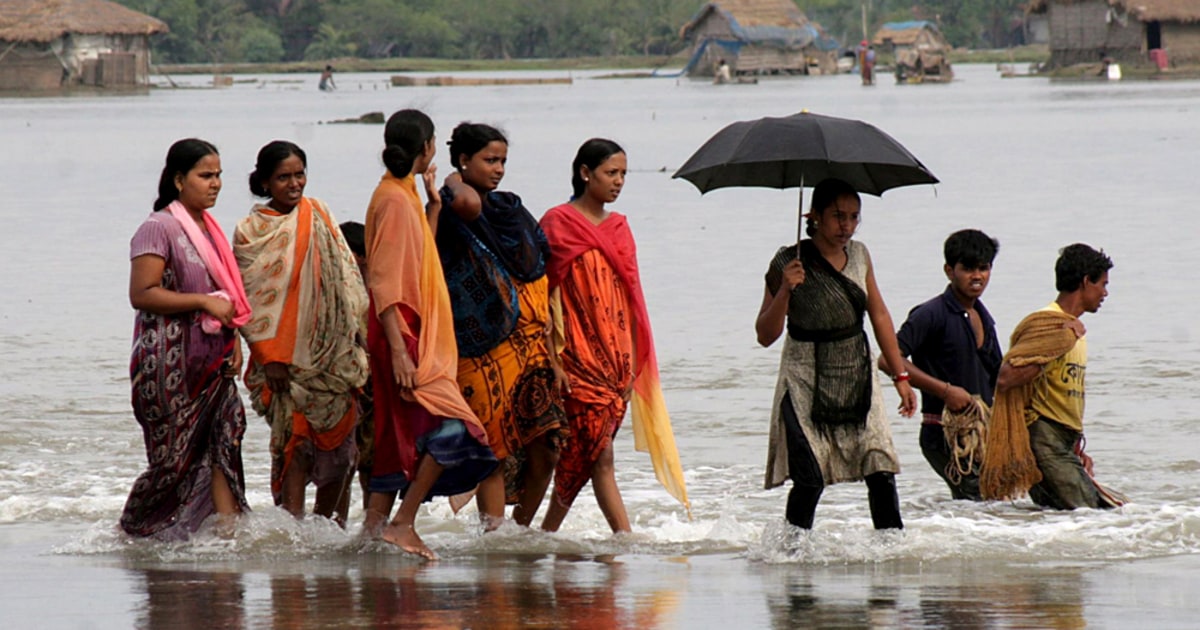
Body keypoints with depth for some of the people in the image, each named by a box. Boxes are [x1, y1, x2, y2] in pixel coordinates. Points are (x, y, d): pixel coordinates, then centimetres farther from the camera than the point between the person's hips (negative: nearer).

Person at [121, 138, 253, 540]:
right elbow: (141, 294, -18)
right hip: (169, 361, -7)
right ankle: (133, 531, 12)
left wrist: (234, 338, 11)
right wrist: (203, 301, -19)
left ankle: (229, 529, -13)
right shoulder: (158, 228, -9)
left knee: (225, 439, -7)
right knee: (173, 455, -4)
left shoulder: (209, 229, 16)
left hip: (212, 357, 8)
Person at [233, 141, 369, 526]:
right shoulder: (251, 231, -2)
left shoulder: (319, 216, 10)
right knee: (294, 438, -10)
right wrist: (270, 357, -11)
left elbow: (346, 274, 14)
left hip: (332, 349, 4)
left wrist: (354, 330, 6)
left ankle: (328, 521, 15)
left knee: (339, 434, 3)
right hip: (287, 357, -4)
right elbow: (249, 298, -5)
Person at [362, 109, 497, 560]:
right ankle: (402, 523, -15)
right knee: (451, 429, -16)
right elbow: (385, 282, -18)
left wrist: (434, 206, 21)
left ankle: (375, 524, 10)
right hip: (404, 336, -10)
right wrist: (398, 349, -24)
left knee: (400, 439, 10)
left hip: (419, 338, 10)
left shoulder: (405, 195, 16)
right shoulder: (394, 199, -13)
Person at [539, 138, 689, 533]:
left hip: (617, 356, 6)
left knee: (586, 450, 4)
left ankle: (548, 533, 10)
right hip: (579, 353, -6)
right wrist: (552, 358, -12)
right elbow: (543, 295, -6)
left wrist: (633, 363, 13)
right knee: (599, 453, -11)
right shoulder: (558, 223, -3)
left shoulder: (618, 227, 15)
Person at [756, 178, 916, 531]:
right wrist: (784, 291, -26)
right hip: (807, 383, -5)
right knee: (809, 479, -13)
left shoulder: (859, 255, 5)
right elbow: (766, 336, -11)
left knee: (881, 472, -3)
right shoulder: (790, 263, -9)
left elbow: (879, 315, 16)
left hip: (858, 382, 5)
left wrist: (900, 375, 16)